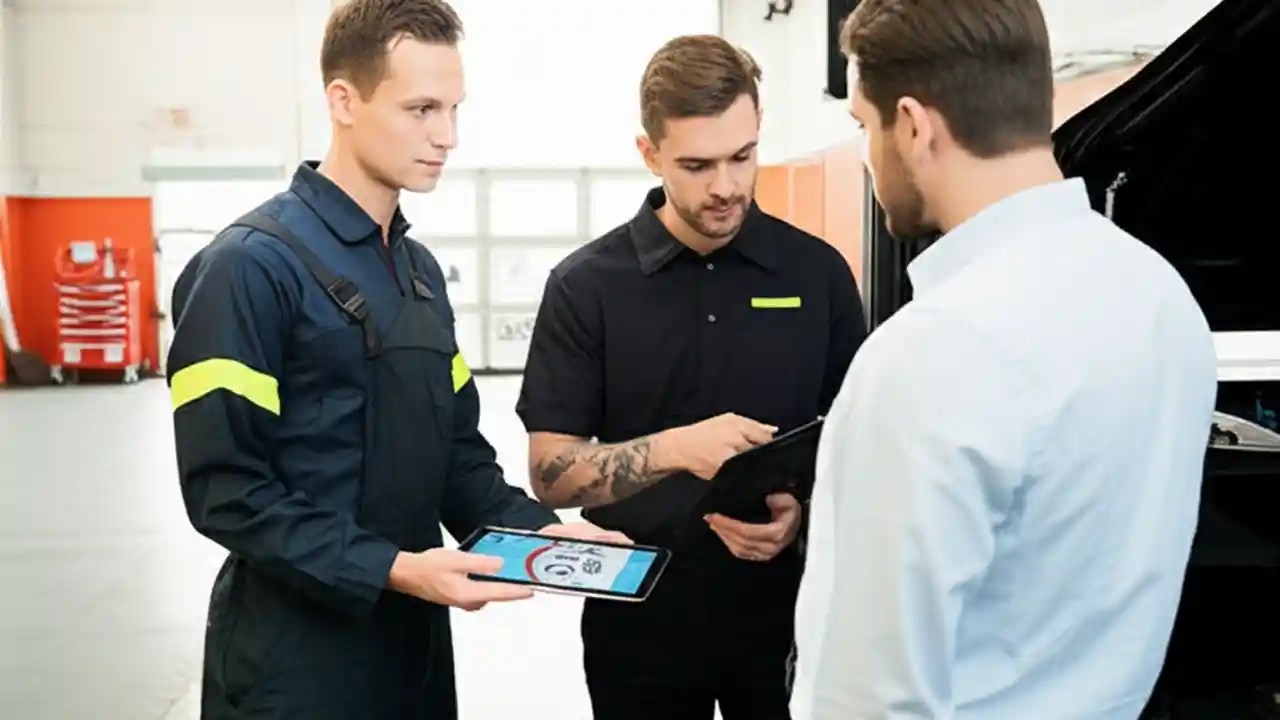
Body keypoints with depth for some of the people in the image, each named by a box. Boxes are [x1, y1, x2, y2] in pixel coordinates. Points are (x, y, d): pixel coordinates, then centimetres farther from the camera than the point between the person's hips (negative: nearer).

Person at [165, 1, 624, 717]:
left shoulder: (422, 269, 11)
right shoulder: (252, 265, -14)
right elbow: (226, 489, -19)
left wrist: (537, 528, -3)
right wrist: (391, 570, -24)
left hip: (416, 636, 8)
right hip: (295, 658, -7)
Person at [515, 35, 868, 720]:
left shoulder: (818, 272, -2)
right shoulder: (586, 285, -6)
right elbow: (550, 472, -8)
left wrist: (804, 509, -15)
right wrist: (676, 448, -24)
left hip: (789, 611, 1)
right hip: (640, 620, -1)